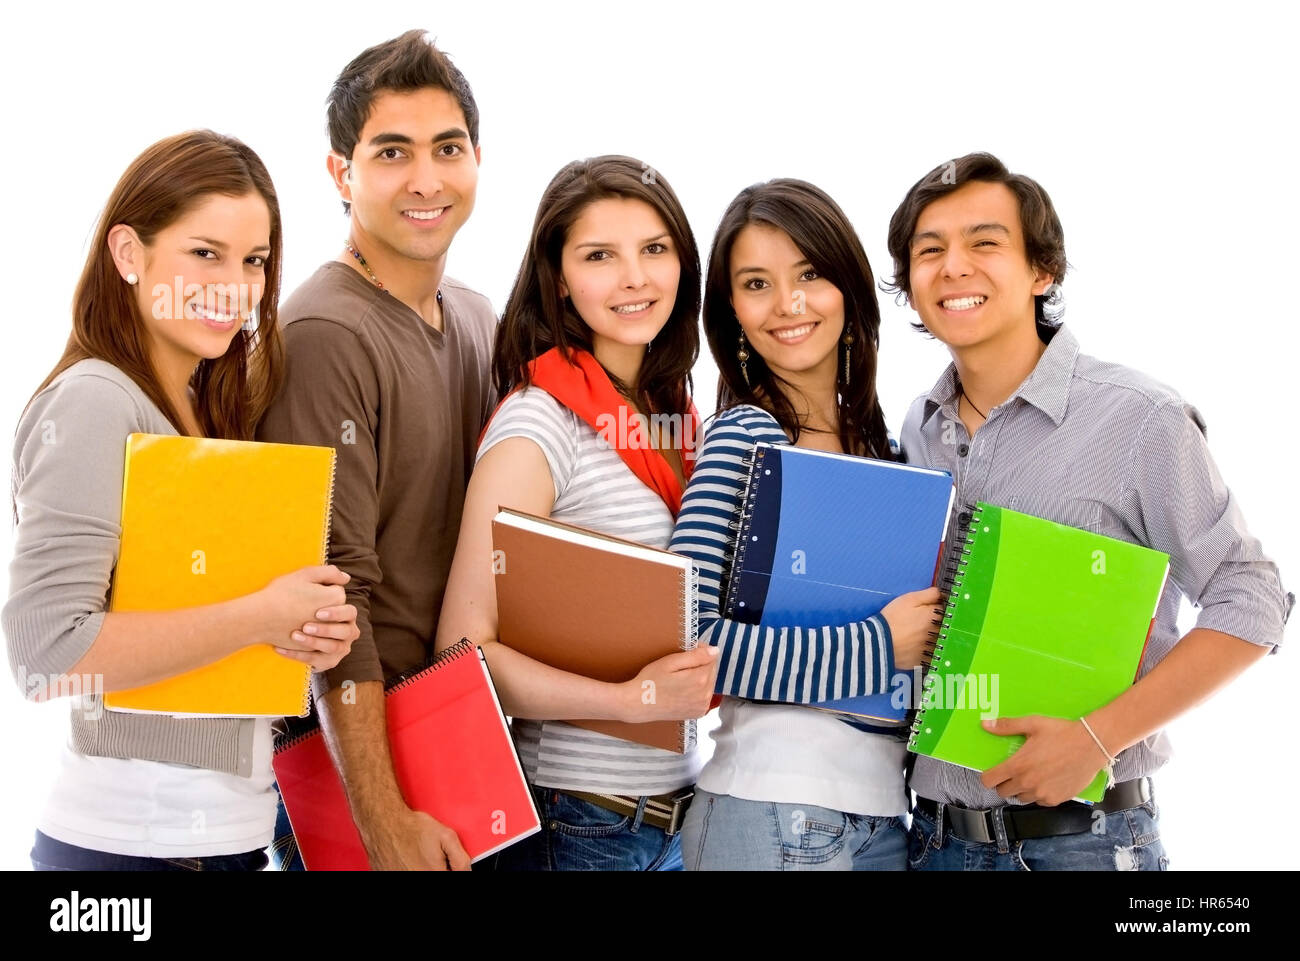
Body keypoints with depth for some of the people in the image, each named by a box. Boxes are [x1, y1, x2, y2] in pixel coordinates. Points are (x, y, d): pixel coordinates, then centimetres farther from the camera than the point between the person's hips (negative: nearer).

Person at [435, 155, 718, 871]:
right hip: (577, 823, -6)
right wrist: (634, 699, -26)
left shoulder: (674, 418, 6)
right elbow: (465, 647, -18)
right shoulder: (538, 424, -15)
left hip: (679, 805, 6)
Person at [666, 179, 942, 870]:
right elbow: (684, 637, -19)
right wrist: (877, 645, -16)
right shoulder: (742, 437, -10)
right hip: (776, 815, -6)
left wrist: (945, 623, -1)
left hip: (881, 811, 6)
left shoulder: (878, 441, 9)